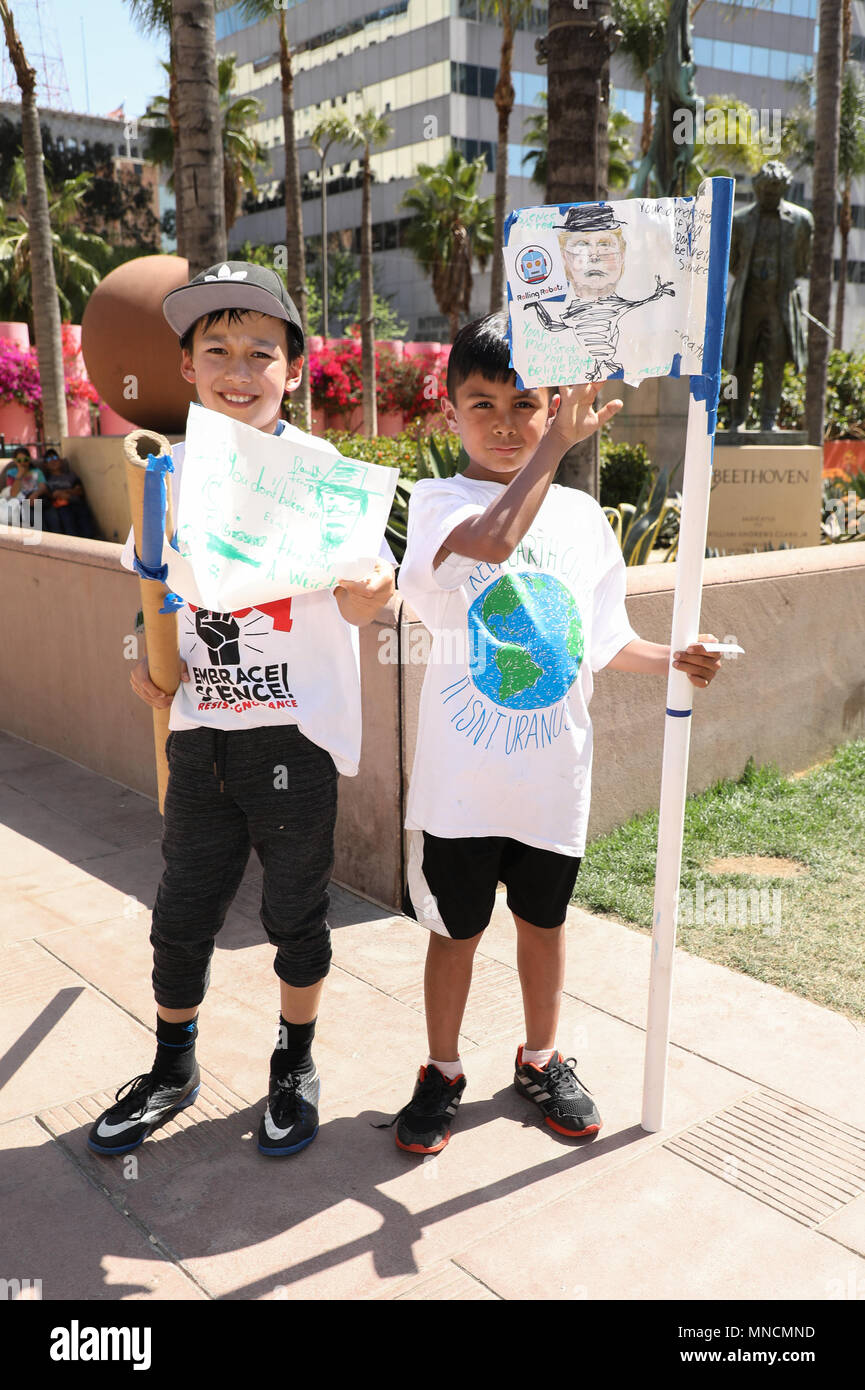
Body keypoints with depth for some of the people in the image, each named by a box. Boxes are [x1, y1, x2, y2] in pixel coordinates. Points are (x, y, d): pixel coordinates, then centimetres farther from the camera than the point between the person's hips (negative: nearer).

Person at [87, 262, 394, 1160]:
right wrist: (151, 657, 1)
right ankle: (171, 1069, 36)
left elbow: (355, 605, -13)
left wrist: (368, 592, -36)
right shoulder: (172, 471, 4)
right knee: (182, 910, 13)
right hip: (201, 726, 4)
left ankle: (295, 1068, 34)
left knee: (294, 911, 10)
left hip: (296, 728, -3)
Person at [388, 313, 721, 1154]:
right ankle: (442, 1072, 34)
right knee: (455, 928, 12)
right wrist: (556, 446, -27)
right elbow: (494, 539, -33)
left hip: (553, 772, 4)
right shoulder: (438, 501, -8)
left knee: (543, 920, 19)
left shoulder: (581, 515, 5)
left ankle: (541, 1059, 41)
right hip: (460, 775, -3)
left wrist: (670, 660, -4)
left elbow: (602, 639, 11)